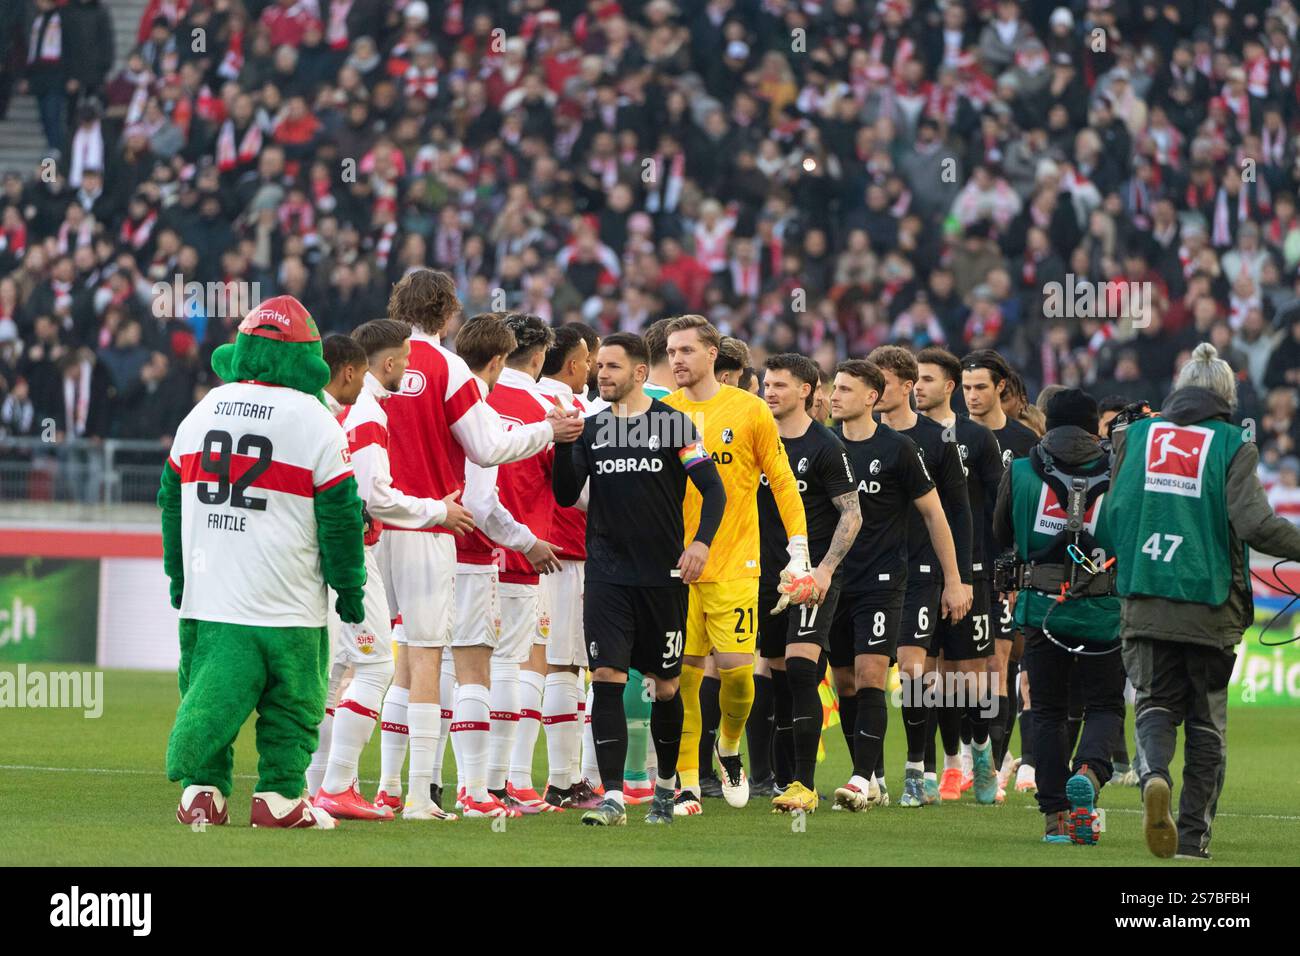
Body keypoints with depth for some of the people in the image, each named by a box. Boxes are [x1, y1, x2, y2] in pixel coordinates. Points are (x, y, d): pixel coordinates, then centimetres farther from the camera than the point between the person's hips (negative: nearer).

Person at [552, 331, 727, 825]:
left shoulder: (674, 424, -1)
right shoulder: (591, 428, 8)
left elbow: (713, 489, -4)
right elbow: (565, 496, 4)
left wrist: (701, 542, -19)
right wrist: (564, 446, -12)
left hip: (664, 575, -2)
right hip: (607, 575, 2)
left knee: (666, 686, 8)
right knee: (606, 678, -12)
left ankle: (665, 784, 29)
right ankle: (612, 797, -15)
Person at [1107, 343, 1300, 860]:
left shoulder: (1135, 435, 5)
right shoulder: (1231, 445, -4)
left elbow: (1113, 515, 8)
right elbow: (1254, 523, -14)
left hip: (1145, 601, 2)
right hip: (1209, 605, -1)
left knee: (1156, 701, 10)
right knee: (1206, 720, 10)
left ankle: (1155, 773, -22)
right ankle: (1194, 834, 11)